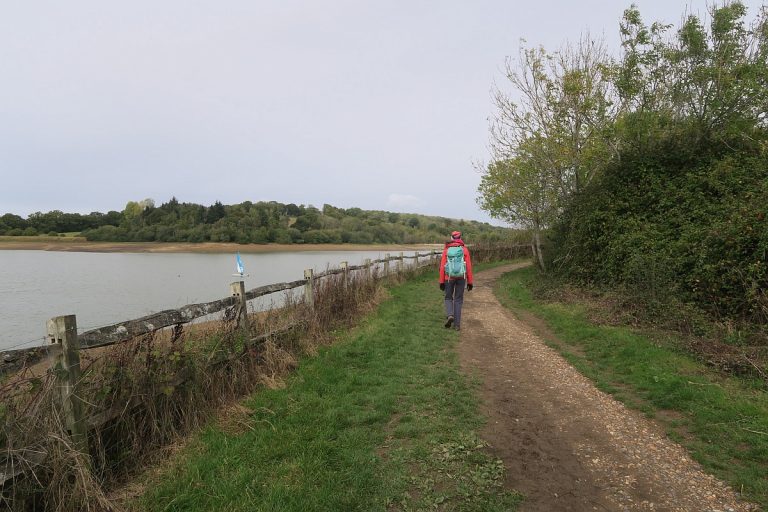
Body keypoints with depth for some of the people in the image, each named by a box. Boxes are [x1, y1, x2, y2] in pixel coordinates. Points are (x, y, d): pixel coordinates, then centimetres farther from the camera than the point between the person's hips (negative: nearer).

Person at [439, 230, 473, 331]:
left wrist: (441, 282, 0)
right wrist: (470, 282, 3)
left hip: (449, 278, 0)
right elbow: (468, 267, -3)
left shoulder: (446, 250, 1)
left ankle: (450, 315, -10)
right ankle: (457, 324, 6)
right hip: (461, 277, 0)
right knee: (458, 300, 9)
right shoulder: (465, 249, 0)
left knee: (448, 298, 16)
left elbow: (442, 266, -3)